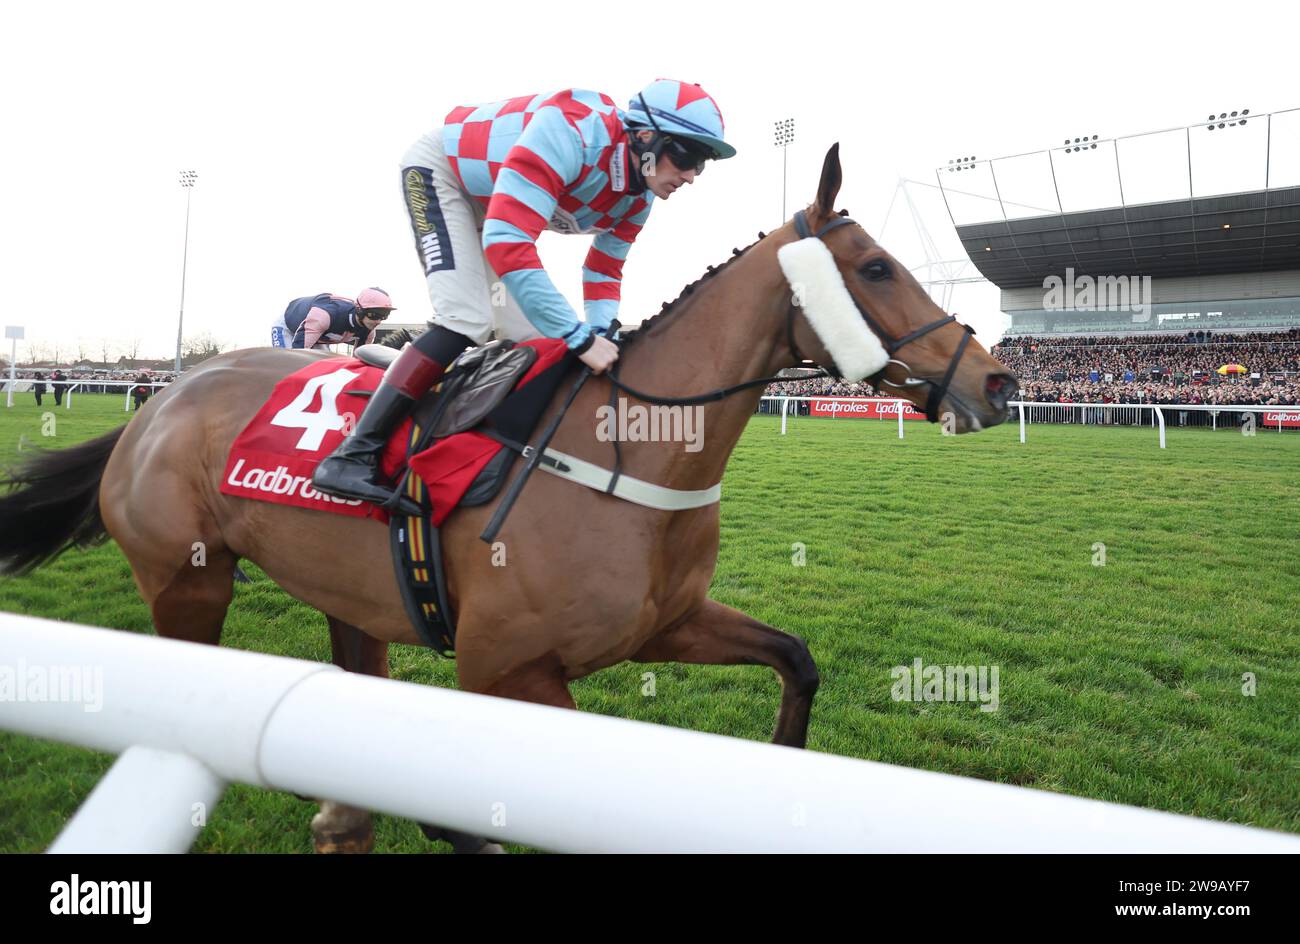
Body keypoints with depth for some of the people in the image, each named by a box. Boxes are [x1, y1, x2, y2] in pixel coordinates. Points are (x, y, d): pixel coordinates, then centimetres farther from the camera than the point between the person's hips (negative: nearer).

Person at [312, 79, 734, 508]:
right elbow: (507, 243, -45)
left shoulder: (639, 198, -12)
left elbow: (603, 271, 2)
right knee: (467, 319, -25)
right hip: (439, 168, -8)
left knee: (530, 336, 0)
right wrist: (580, 338, -44)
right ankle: (352, 455, -22)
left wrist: (600, 339, -17)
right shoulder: (573, 130, -38)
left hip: (492, 208, 8)